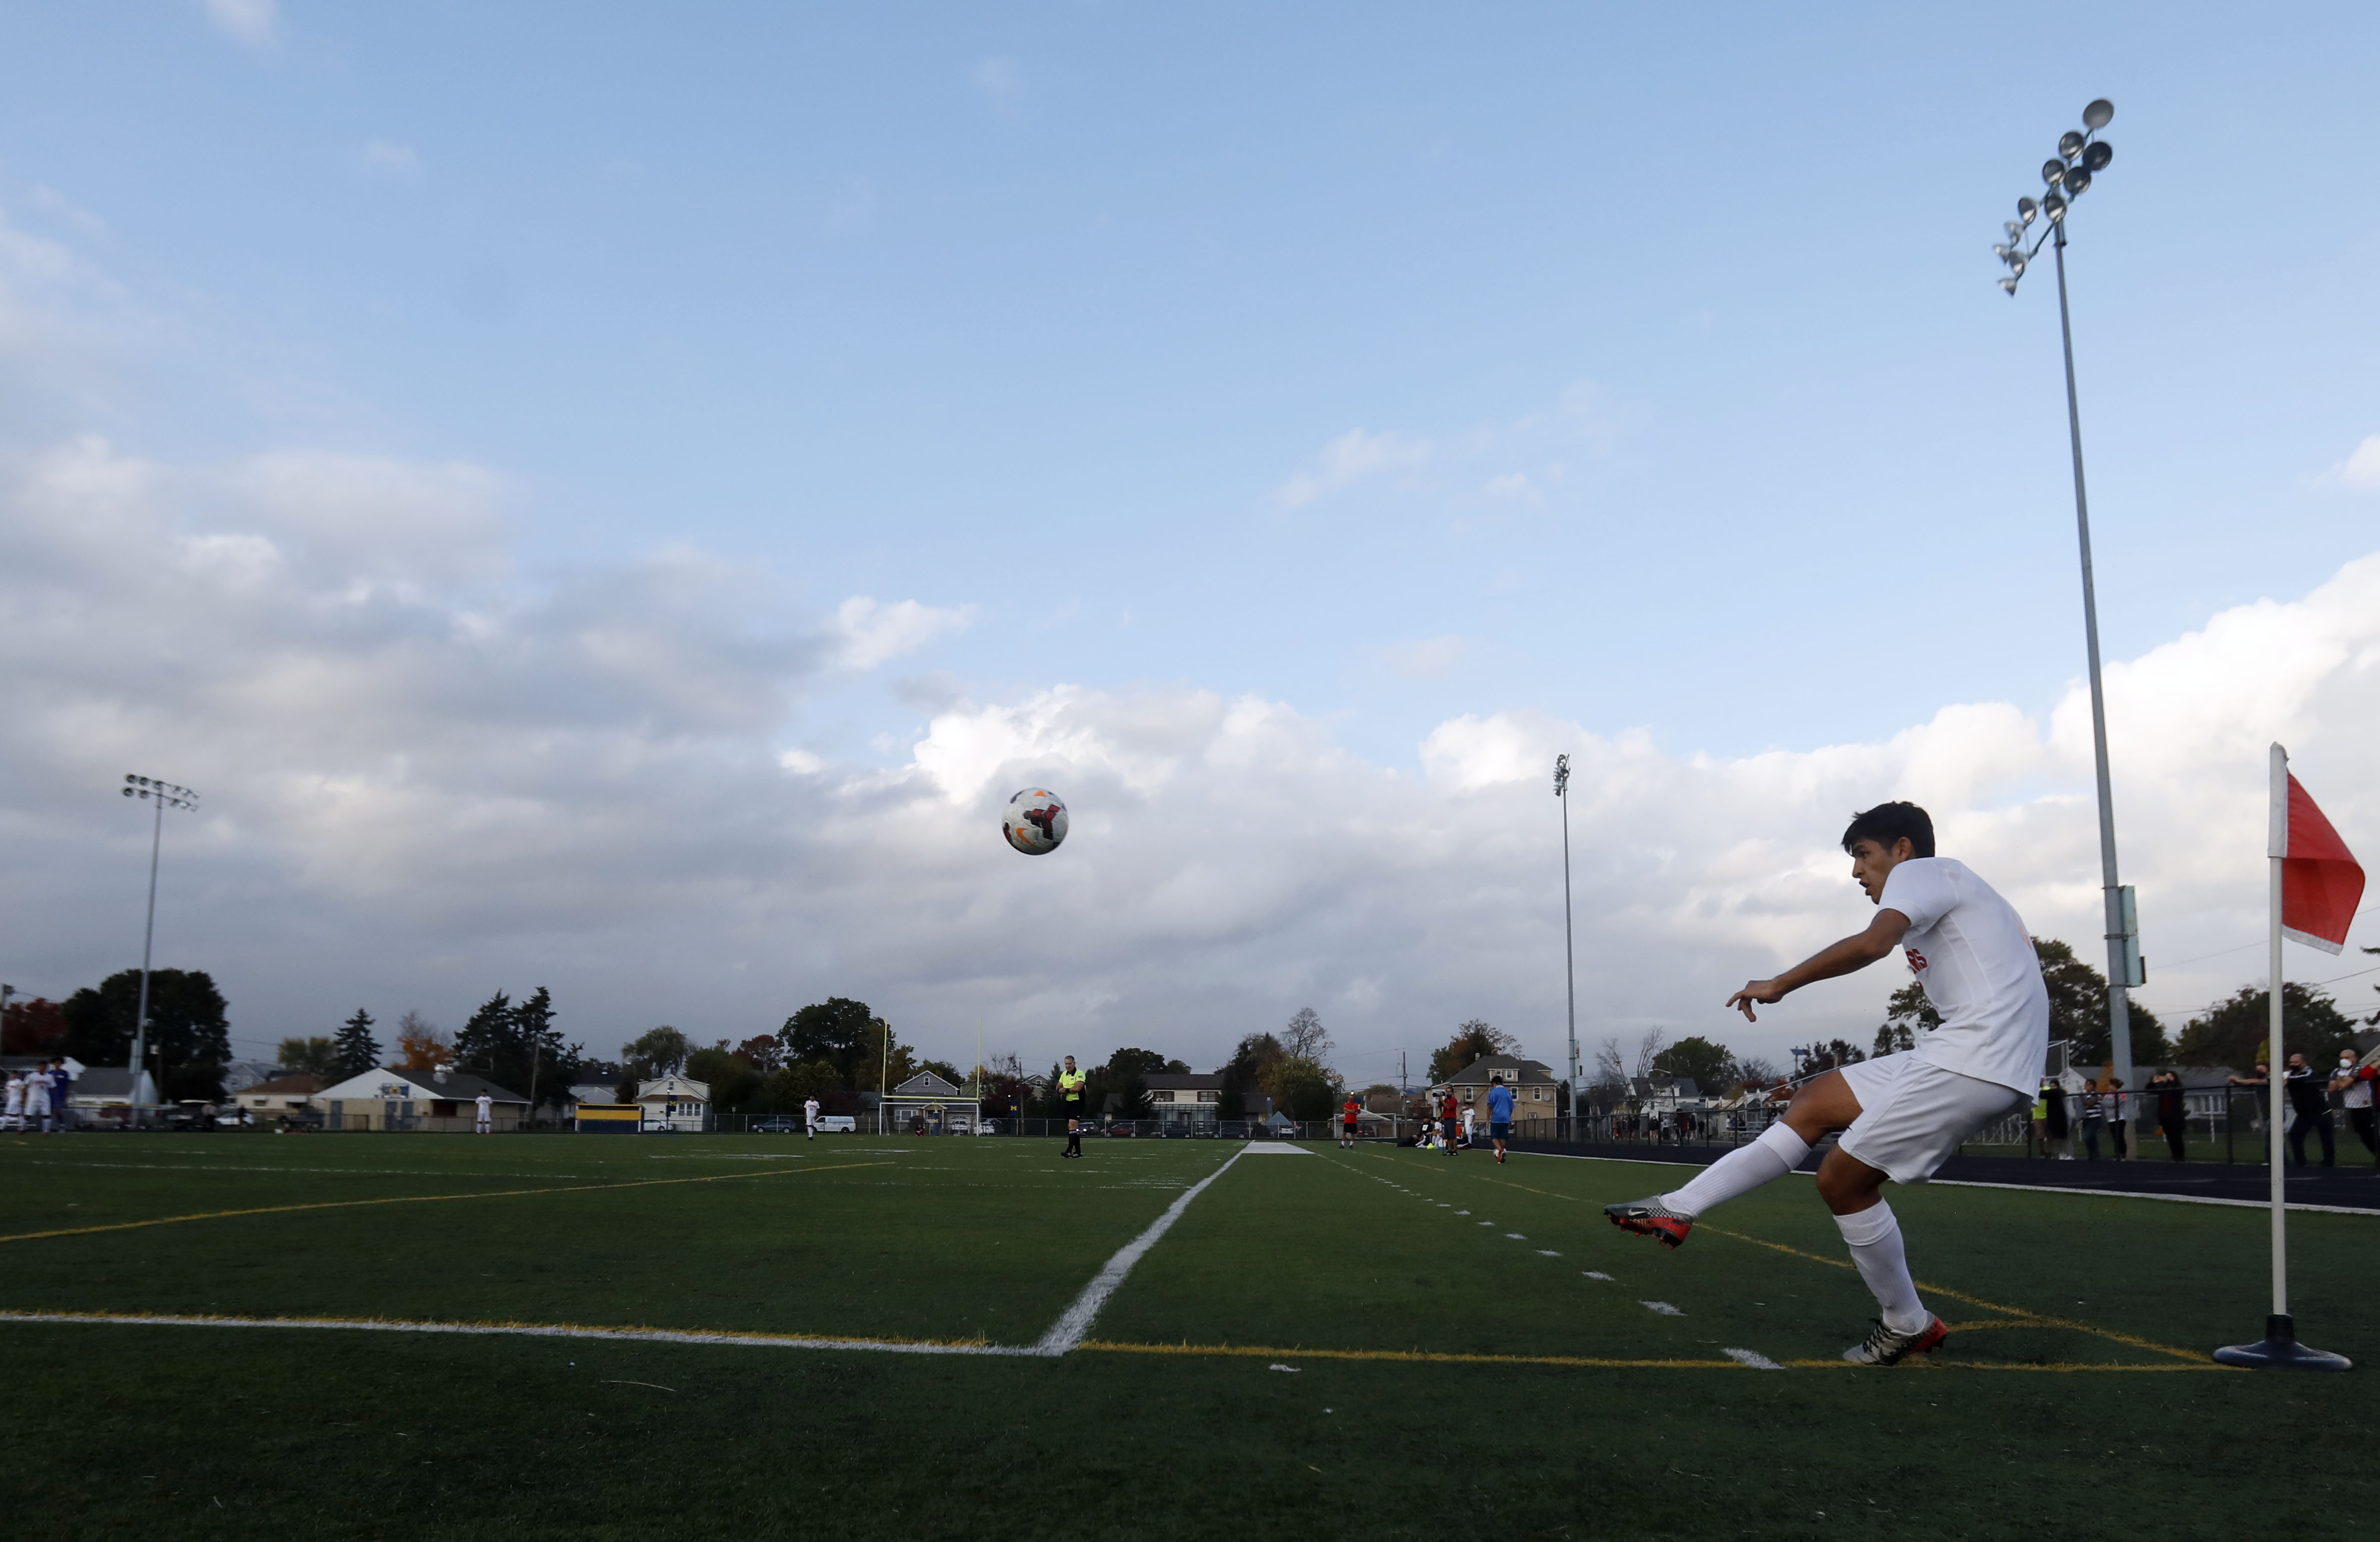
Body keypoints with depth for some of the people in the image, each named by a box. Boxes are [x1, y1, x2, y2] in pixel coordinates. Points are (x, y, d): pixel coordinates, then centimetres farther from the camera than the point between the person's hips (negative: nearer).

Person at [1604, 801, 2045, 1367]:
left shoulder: (1919, 872, -5)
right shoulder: (1954, 889, 25)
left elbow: (1872, 943, -25)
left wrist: (1779, 985, -16)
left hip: (1975, 1060, -10)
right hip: (1966, 1051, 10)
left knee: (1842, 1178, -3)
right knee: (1815, 1100, 10)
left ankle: (1906, 1325, 14)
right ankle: (1678, 1208, 7)